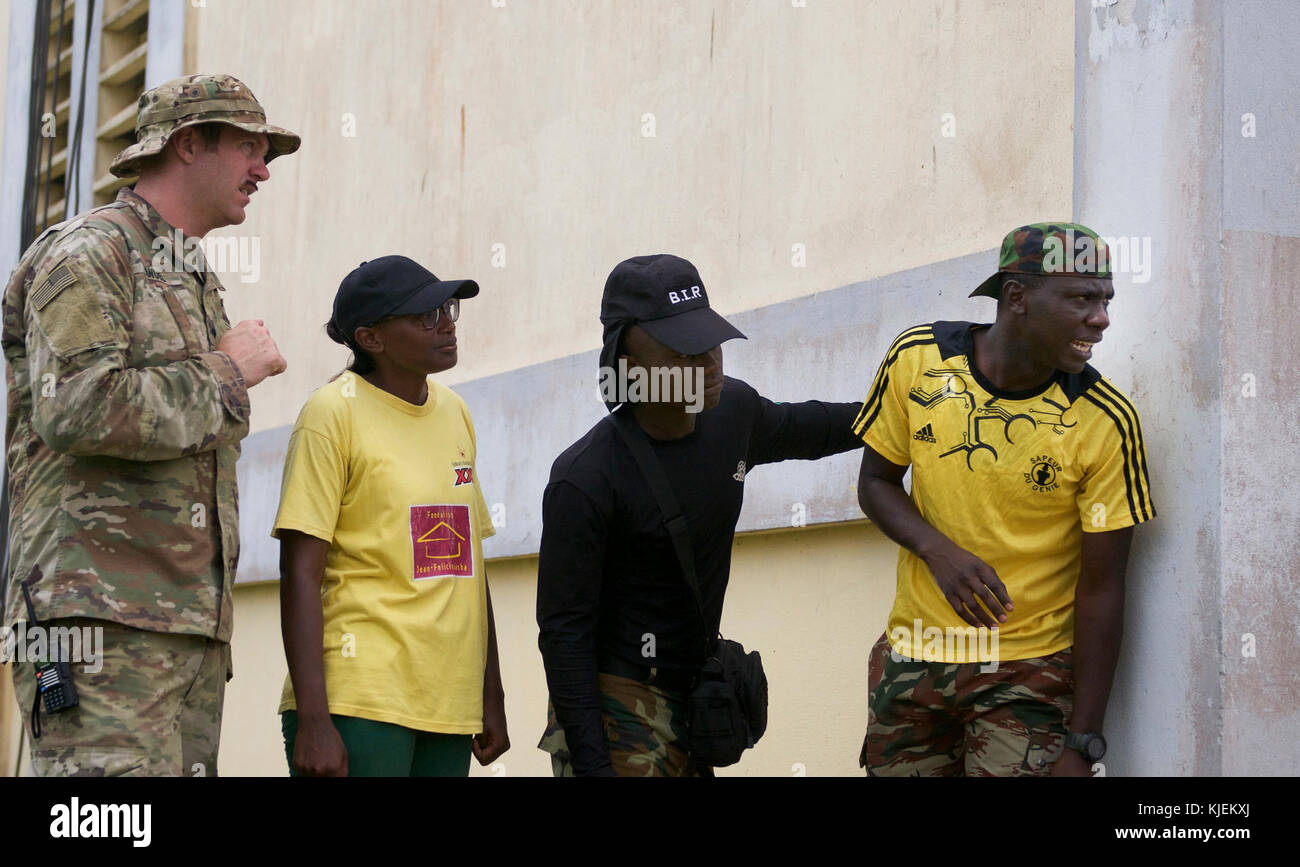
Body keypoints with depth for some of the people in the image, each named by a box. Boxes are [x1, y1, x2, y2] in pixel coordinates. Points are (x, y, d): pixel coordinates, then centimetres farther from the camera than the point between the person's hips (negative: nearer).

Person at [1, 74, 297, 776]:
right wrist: (227, 371, -6)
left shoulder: (196, 284, 27)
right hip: (103, 616, -9)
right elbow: (80, 412, -19)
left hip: (192, 629, 9)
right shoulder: (87, 254, -2)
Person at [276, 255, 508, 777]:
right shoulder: (334, 412, -4)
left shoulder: (454, 413, 15)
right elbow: (300, 574, -9)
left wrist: (492, 697, 18)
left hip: (450, 709, 6)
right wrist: (312, 719, -16)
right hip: (360, 703, -6)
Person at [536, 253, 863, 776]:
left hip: (696, 700, 7)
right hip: (617, 704, -7)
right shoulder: (584, 481, -20)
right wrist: (591, 765, -20)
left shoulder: (733, 409, 1)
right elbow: (564, 630, -17)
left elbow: (800, 430, 26)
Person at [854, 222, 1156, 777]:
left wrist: (1082, 743, -14)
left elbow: (1101, 590, -11)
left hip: (1032, 673, -3)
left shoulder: (1107, 422, -14)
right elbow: (876, 482, 5)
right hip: (911, 662, 3)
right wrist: (939, 551, -16)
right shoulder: (917, 358, -7)